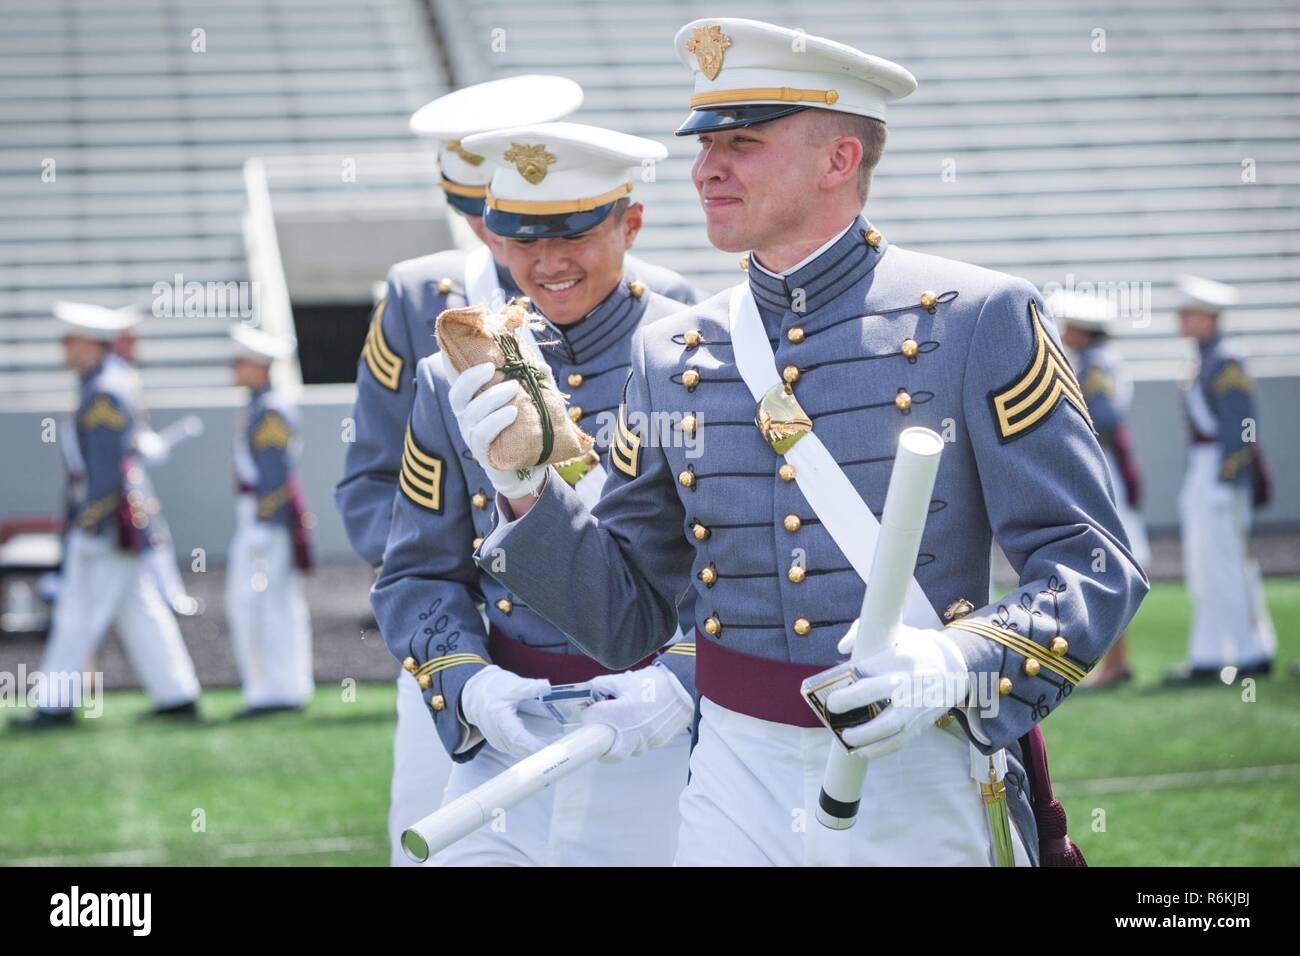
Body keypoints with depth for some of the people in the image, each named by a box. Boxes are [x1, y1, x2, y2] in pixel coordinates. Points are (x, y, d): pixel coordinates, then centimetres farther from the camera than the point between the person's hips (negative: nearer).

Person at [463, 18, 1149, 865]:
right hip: (739, 788, 3)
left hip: (921, 788, -3)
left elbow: (1094, 564, -8)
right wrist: (528, 490, -6)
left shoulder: (976, 320, -5)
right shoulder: (672, 358, 6)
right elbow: (627, 621, 8)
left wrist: (963, 662, -24)